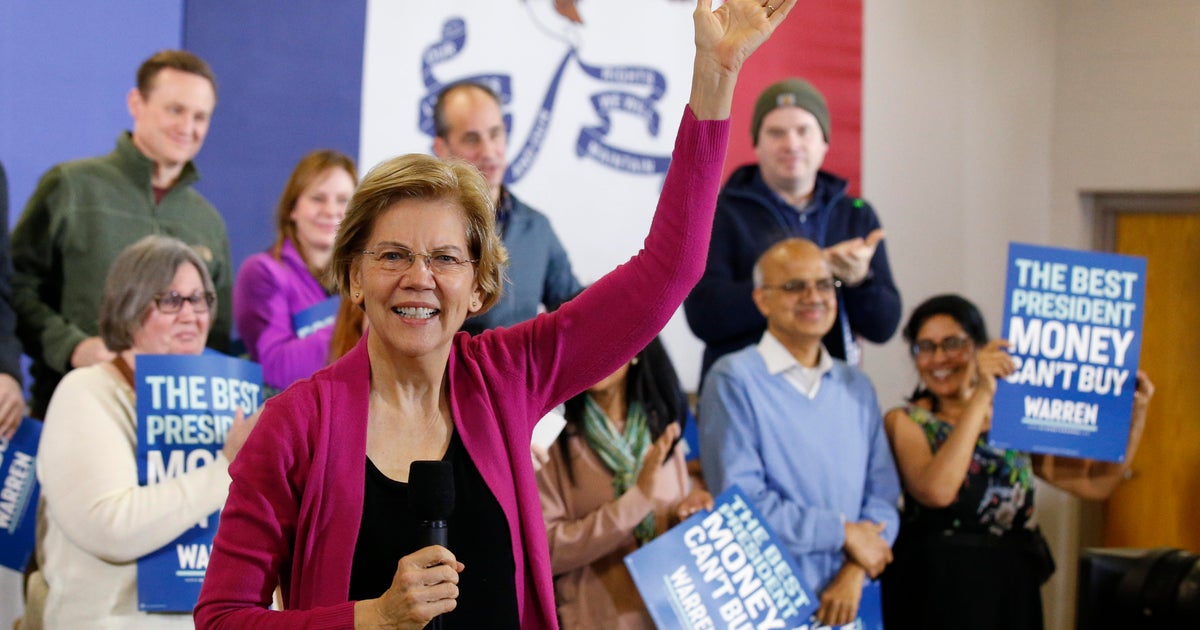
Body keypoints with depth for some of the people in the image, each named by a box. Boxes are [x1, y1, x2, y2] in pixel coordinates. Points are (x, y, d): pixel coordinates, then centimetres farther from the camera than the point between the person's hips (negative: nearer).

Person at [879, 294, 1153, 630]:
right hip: (931, 594, -3)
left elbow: (1095, 483, 6)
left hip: (1009, 598, 4)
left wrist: (1135, 413, -4)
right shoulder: (905, 422, -2)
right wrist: (980, 396, -21)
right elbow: (936, 491, -22)